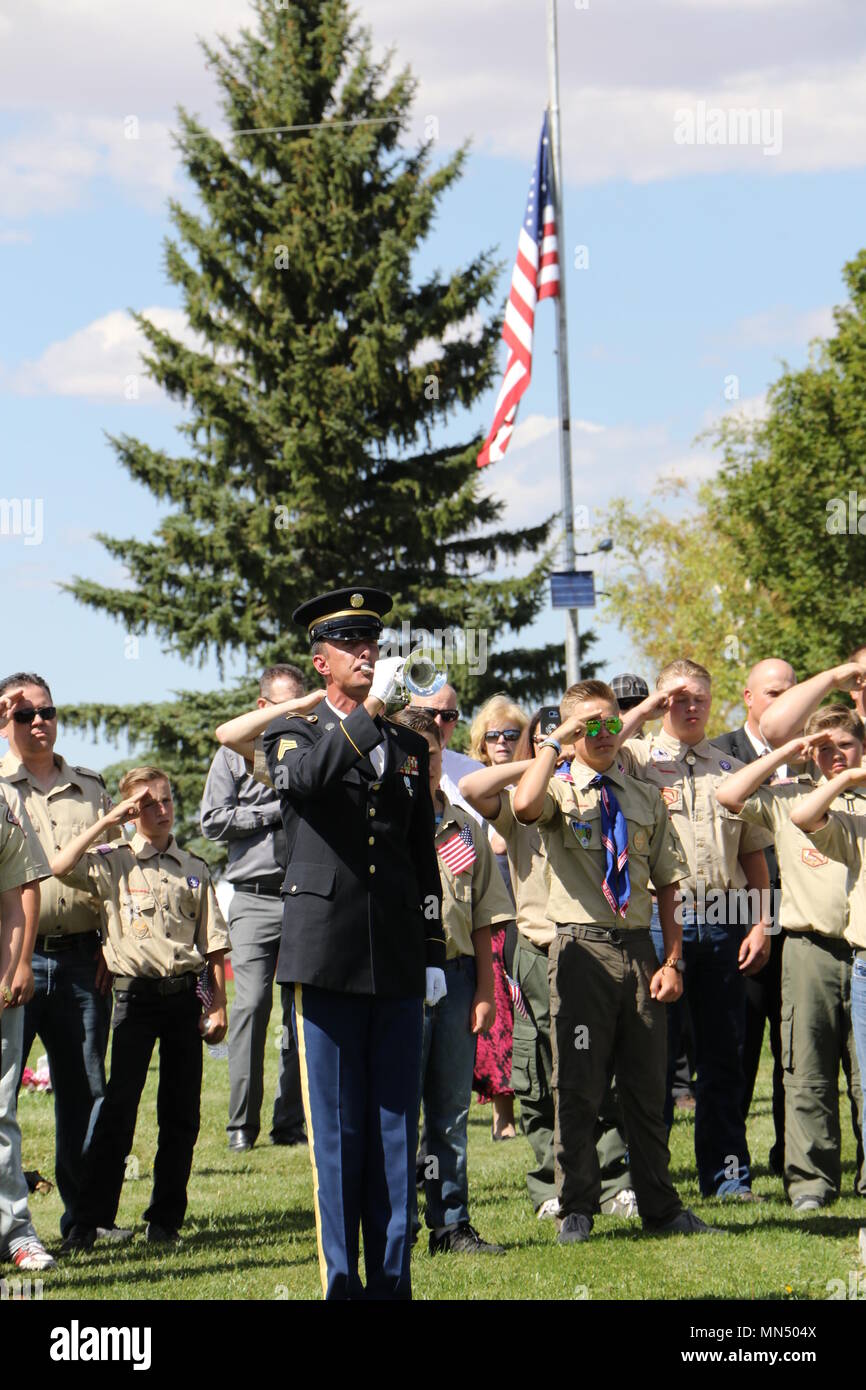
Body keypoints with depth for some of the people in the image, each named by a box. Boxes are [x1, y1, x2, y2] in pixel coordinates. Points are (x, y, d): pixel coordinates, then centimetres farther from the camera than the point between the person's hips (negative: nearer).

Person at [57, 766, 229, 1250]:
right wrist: (107, 821, -11)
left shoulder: (194, 869, 11)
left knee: (182, 1114, 5)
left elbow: (214, 944, 12)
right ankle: (88, 1221, -5)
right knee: (118, 1108, -7)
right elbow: (60, 866, -16)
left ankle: (166, 1220, 14)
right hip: (136, 993, -3)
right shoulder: (113, 862, 3)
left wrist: (218, 1006, 4)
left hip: (185, 994, 3)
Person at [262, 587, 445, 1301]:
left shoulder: (410, 746, 17)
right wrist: (369, 711, -23)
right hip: (328, 955, -3)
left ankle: (393, 1278, 10)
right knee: (336, 1128, -1)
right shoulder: (294, 734, 6)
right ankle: (341, 1281, 3)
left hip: (397, 962, 3)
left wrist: (434, 954, 13)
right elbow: (304, 779, -20)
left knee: (395, 1127, 4)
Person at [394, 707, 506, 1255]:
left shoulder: (465, 827, 13)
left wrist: (485, 989, 7)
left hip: (457, 975, 4)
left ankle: (452, 1224, 16)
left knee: (451, 1110, 9)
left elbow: (483, 915, 14)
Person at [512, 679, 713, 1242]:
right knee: (579, 1086, -2)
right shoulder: (560, 791, 2)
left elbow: (668, 884, 13)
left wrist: (673, 961, 4)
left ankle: (661, 1207, 18)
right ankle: (577, 1210, 7)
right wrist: (555, 743, -14)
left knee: (647, 1085, 9)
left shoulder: (645, 799, 14)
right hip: (582, 948, -4)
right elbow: (525, 806, -24)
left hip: (639, 949, 4)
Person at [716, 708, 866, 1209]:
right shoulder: (788, 797, 11)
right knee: (808, 1073, 1)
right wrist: (786, 753, 2)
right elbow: (729, 795, -2)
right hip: (811, 947, 0)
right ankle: (811, 1179, 6)